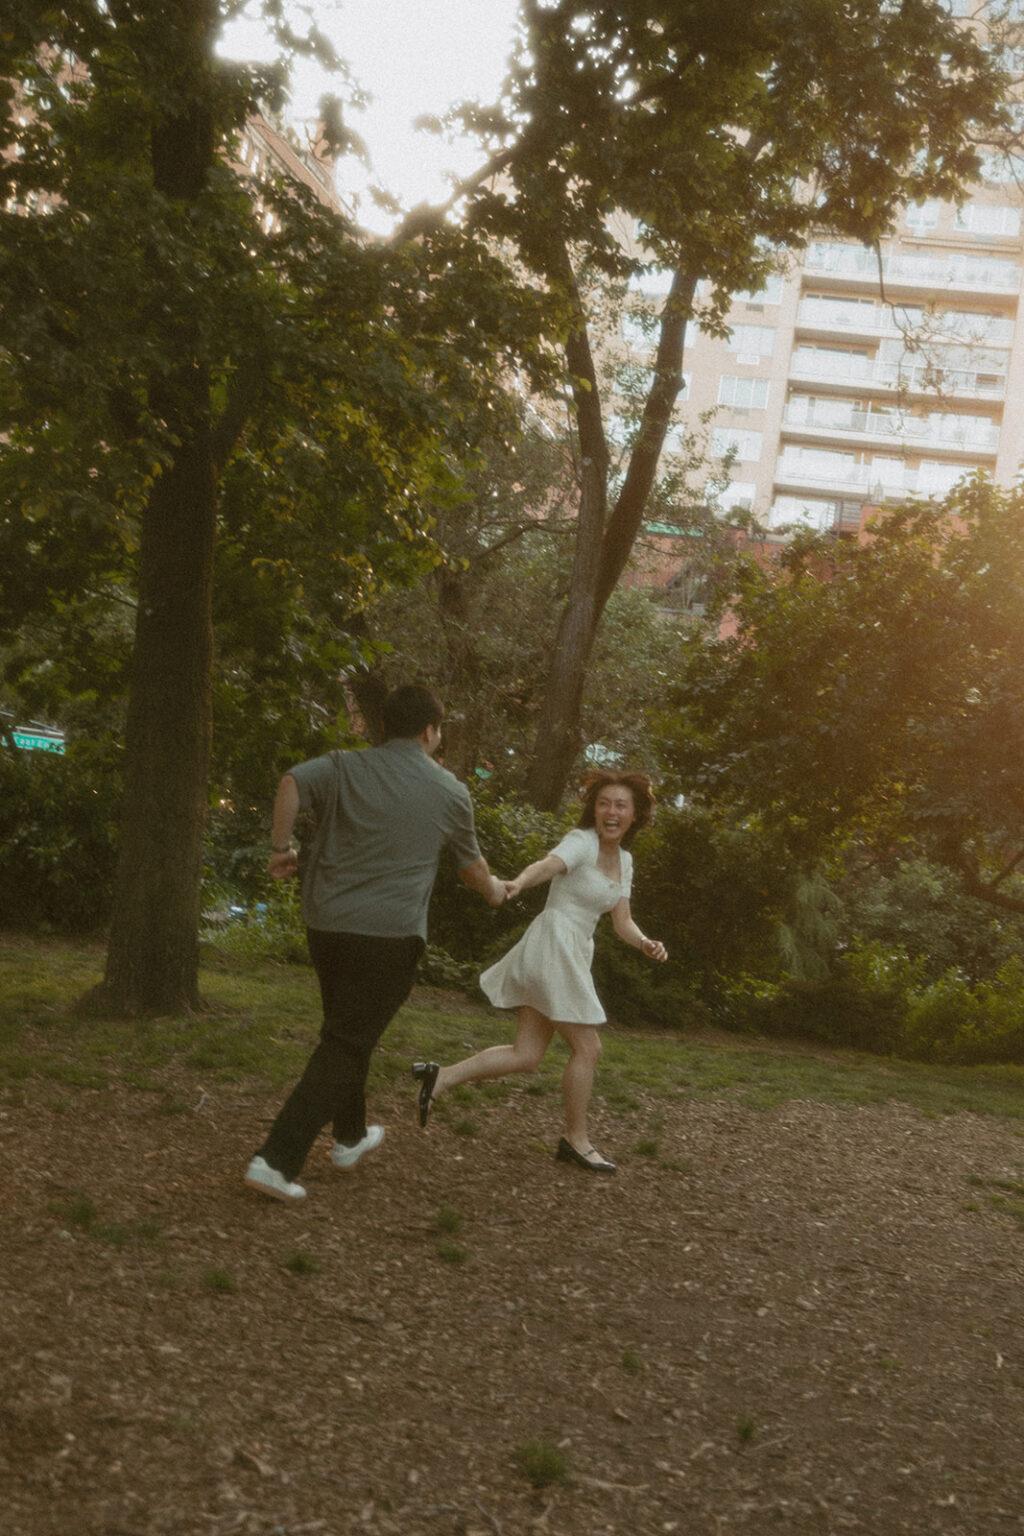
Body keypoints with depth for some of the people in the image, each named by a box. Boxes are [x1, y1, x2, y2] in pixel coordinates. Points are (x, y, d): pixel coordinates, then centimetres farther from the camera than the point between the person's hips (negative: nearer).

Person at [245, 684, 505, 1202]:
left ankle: (351, 1136, 39)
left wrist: (280, 846, -5)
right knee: (343, 1047, -1)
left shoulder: (345, 767, 6)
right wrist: (493, 889, 39)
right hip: (389, 933, -4)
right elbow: (470, 863, 19)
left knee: (348, 1032, 23)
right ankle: (276, 1160, -9)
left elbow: (292, 783, -15)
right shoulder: (450, 791, 4)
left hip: (326, 923, 4)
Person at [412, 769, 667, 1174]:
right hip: (554, 944, -9)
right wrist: (518, 882, -52)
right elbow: (549, 864, -31)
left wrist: (646, 943, -6)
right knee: (587, 1048, -1)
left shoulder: (624, 860, 15)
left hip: (572, 954, 9)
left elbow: (622, 921, 15)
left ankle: (440, 1077, 8)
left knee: (526, 1056, 6)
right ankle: (576, 1140, 14)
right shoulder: (581, 841, -10)